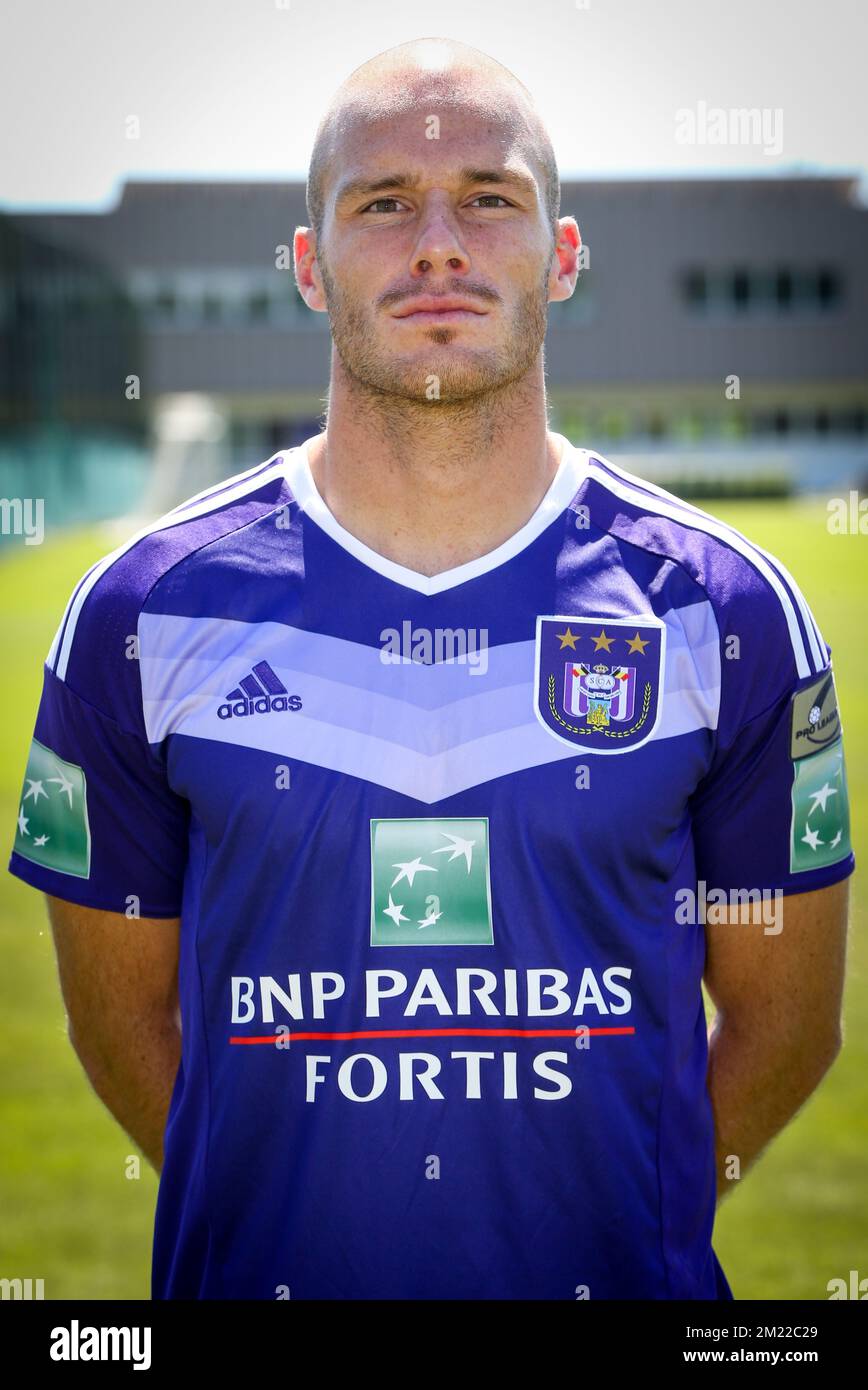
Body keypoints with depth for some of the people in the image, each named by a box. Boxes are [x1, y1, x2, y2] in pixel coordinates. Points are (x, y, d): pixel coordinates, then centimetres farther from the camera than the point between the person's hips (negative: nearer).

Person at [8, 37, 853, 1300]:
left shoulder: (722, 611, -5)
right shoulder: (144, 614, -6)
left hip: (624, 1283, 0)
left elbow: (781, 1020, 2)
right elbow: (123, 1017, 1)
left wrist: (627, 1220, -1)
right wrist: (289, 1215, -1)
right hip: (252, 1274, 0)